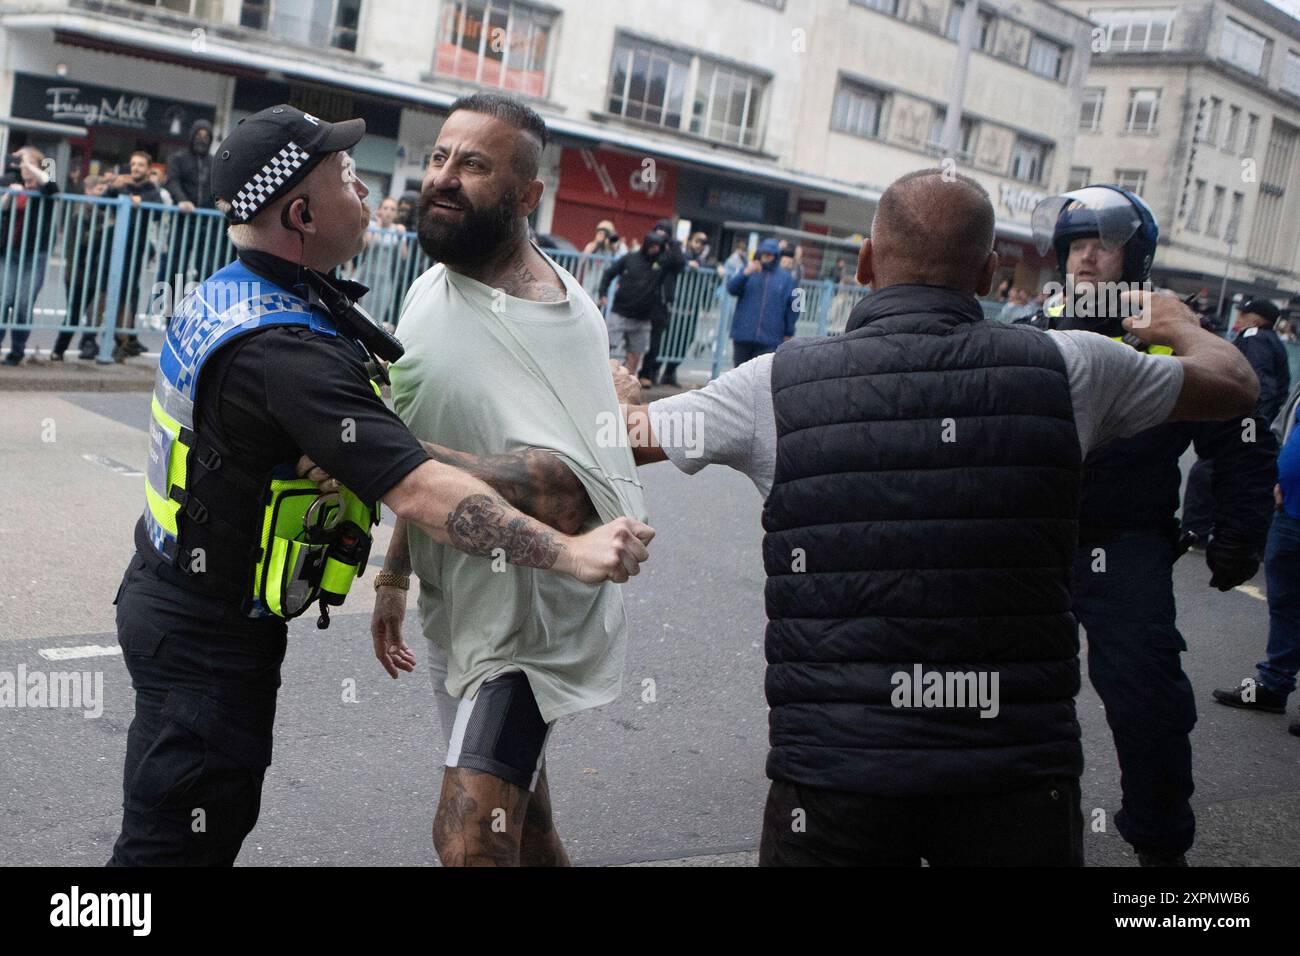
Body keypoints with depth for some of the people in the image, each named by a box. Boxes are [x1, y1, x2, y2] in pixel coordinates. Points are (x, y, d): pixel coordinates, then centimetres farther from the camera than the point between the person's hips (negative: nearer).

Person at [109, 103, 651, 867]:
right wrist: (573, 553, -32)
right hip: (211, 639, -10)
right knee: (180, 839, 3)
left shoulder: (230, 292, 2)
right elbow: (419, 492, -35)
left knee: (223, 816, 24)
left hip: (170, 593, 10)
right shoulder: (285, 348, -30)